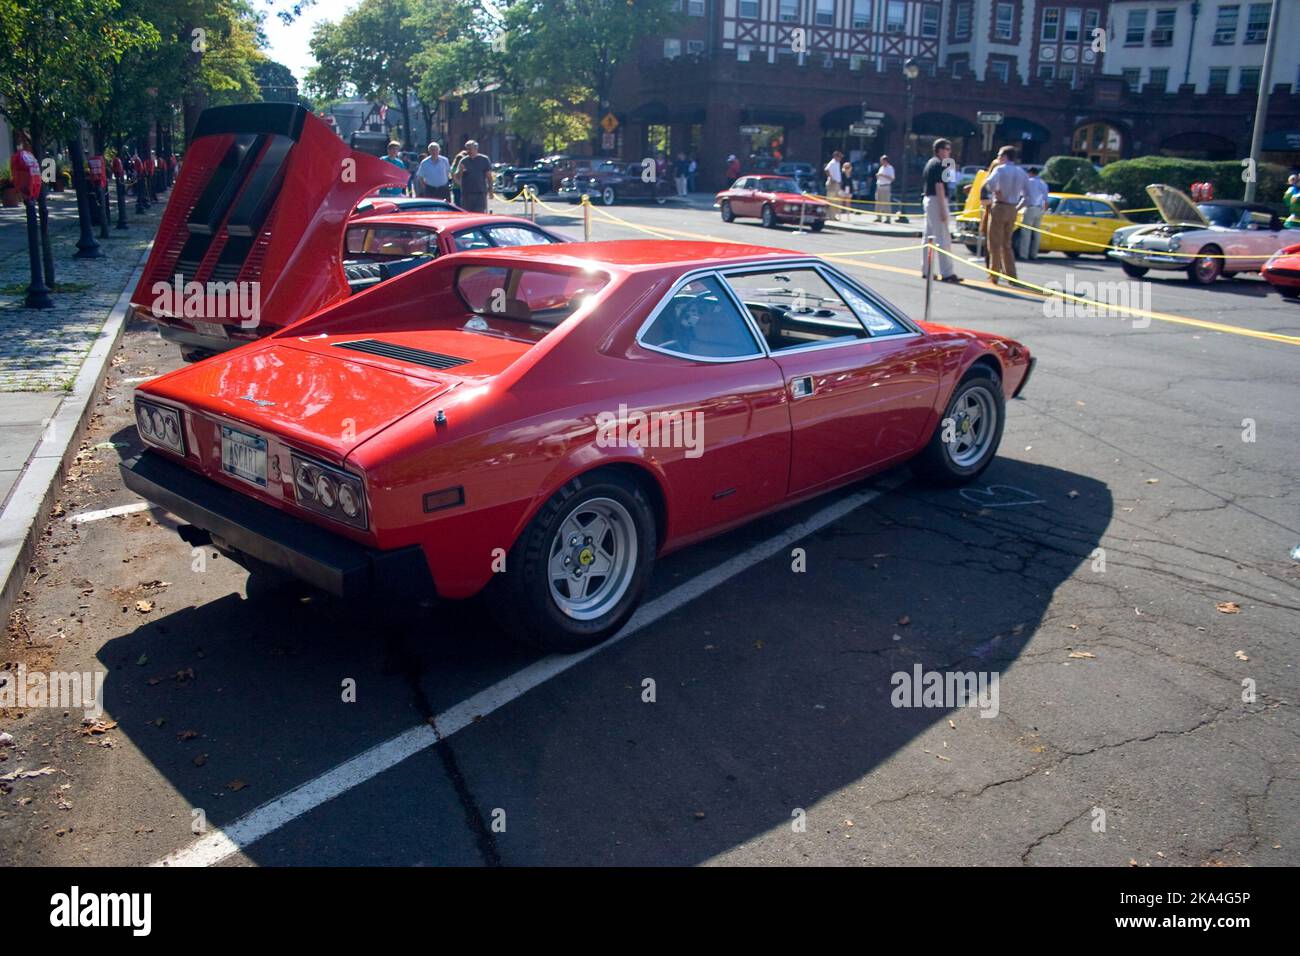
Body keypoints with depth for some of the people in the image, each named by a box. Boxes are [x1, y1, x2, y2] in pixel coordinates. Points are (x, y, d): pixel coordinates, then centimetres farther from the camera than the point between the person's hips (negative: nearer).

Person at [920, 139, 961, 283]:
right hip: (936, 201, -10)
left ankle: (926, 270, 16)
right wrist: (943, 210, -22)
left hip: (928, 200, 10)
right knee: (943, 238, -10)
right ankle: (947, 273, -10)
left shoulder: (930, 163, 16)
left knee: (929, 236, 12)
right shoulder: (939, 164, -14)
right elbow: (939, 187, -20)